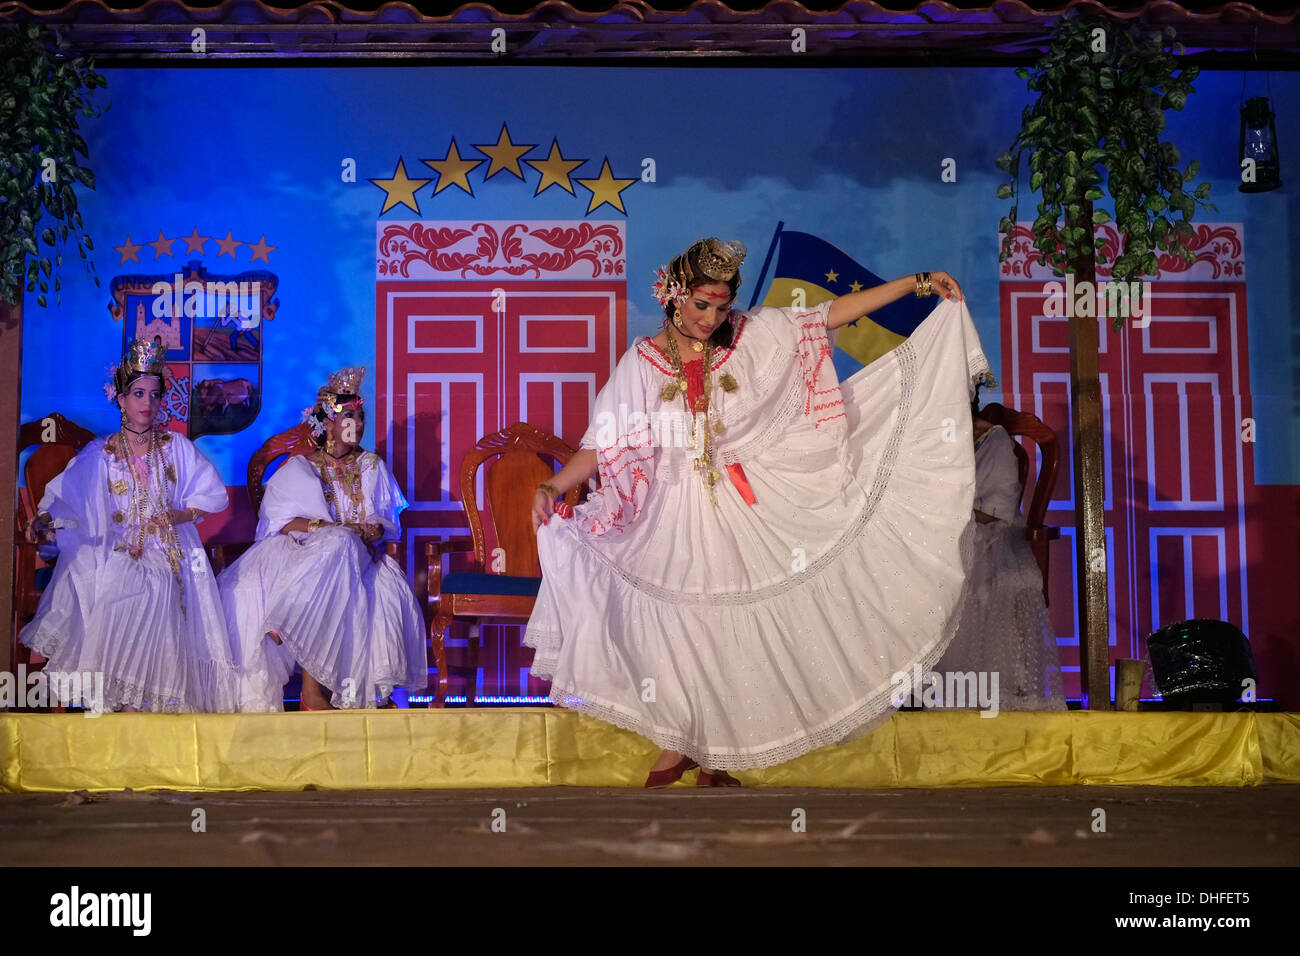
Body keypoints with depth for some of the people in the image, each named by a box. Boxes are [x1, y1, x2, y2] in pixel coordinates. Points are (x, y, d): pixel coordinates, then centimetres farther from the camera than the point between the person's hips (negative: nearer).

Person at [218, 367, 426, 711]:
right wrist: (333, 528, -17)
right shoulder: (298, 467, 7)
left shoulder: (372, 466, 17)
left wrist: (374, 531, -14)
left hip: (359, 555, 3)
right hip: (301, 553, -3)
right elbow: (281, 520, -5)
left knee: (388, 592, -32)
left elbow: (388, 519, 11)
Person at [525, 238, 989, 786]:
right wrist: (553, 486, -22)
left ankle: (712, 760, 20)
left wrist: (917, 283, -3)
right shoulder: (643, 363, -6)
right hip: (672, 511, -1)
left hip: (739, 511, 1)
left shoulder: (751, 338, -3)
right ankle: (676, 749, 20)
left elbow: (831, 314, -2)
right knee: (673, 627, 1)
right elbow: (604, 443, -7)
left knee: (729, 627, 6)